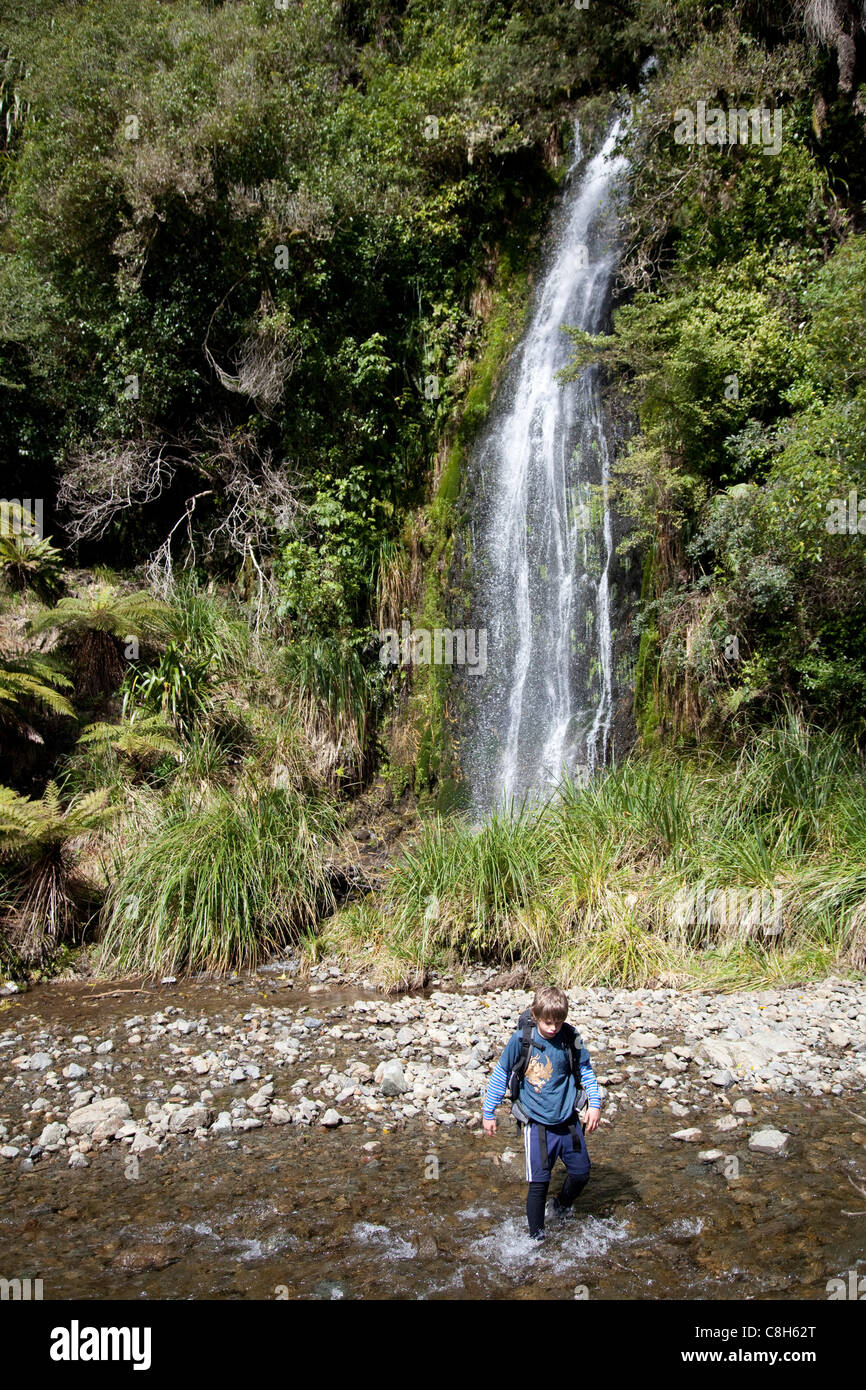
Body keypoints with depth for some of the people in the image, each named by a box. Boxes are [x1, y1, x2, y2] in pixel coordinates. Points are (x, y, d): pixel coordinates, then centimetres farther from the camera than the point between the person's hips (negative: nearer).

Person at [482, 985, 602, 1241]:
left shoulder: (570, 1037, -8)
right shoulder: (522, 1039, -13)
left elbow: (585, 1069, 8)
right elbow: (501, 1074, -1)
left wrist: (595, 1103, 0)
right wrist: (488, 1113, 3)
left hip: (568, 1120, 3)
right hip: (537, 1123, -3)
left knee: (581, 1173, 10)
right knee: (538, 1182, -4)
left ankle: (562, 1207, 41)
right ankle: (536, 1237, 18)